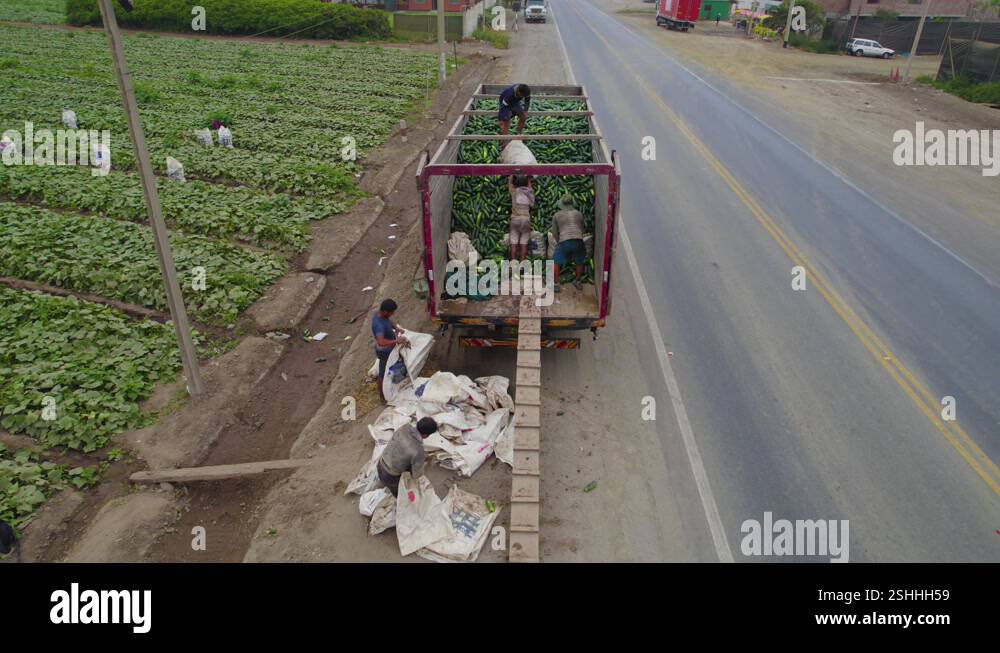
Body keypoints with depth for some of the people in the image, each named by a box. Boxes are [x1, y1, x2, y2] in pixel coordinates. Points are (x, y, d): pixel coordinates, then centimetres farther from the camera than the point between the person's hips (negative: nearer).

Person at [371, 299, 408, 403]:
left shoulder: (382, 315, -10)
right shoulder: (379, 324, -38)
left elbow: (389, 321, 14)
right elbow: (381, 342, -49)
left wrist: (396, 328, -4)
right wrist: (396, 341, -44)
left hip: (389, 349, 9)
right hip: (385, 351, -9)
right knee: (383, 374, 10)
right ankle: (382, 396, 29)